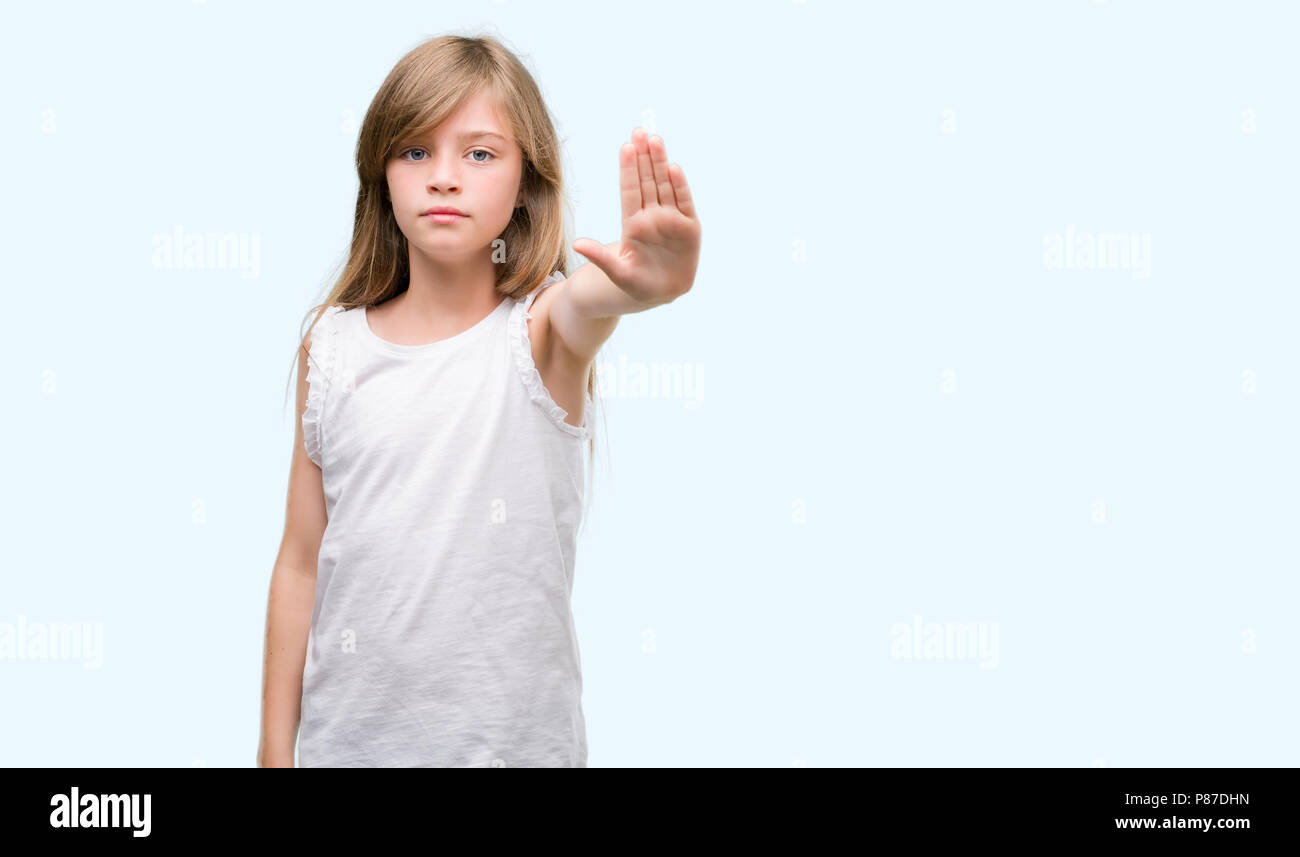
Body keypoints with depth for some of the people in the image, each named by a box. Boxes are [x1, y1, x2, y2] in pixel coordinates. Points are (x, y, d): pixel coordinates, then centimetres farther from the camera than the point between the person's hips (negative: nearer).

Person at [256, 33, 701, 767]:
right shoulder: (333, 346, -1)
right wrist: (276, 749, 5)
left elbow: (593, 298, -32)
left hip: (518, 738, -2)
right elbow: (302, 564, 3)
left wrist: (648, 284, -55)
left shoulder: (543, 329, -7)